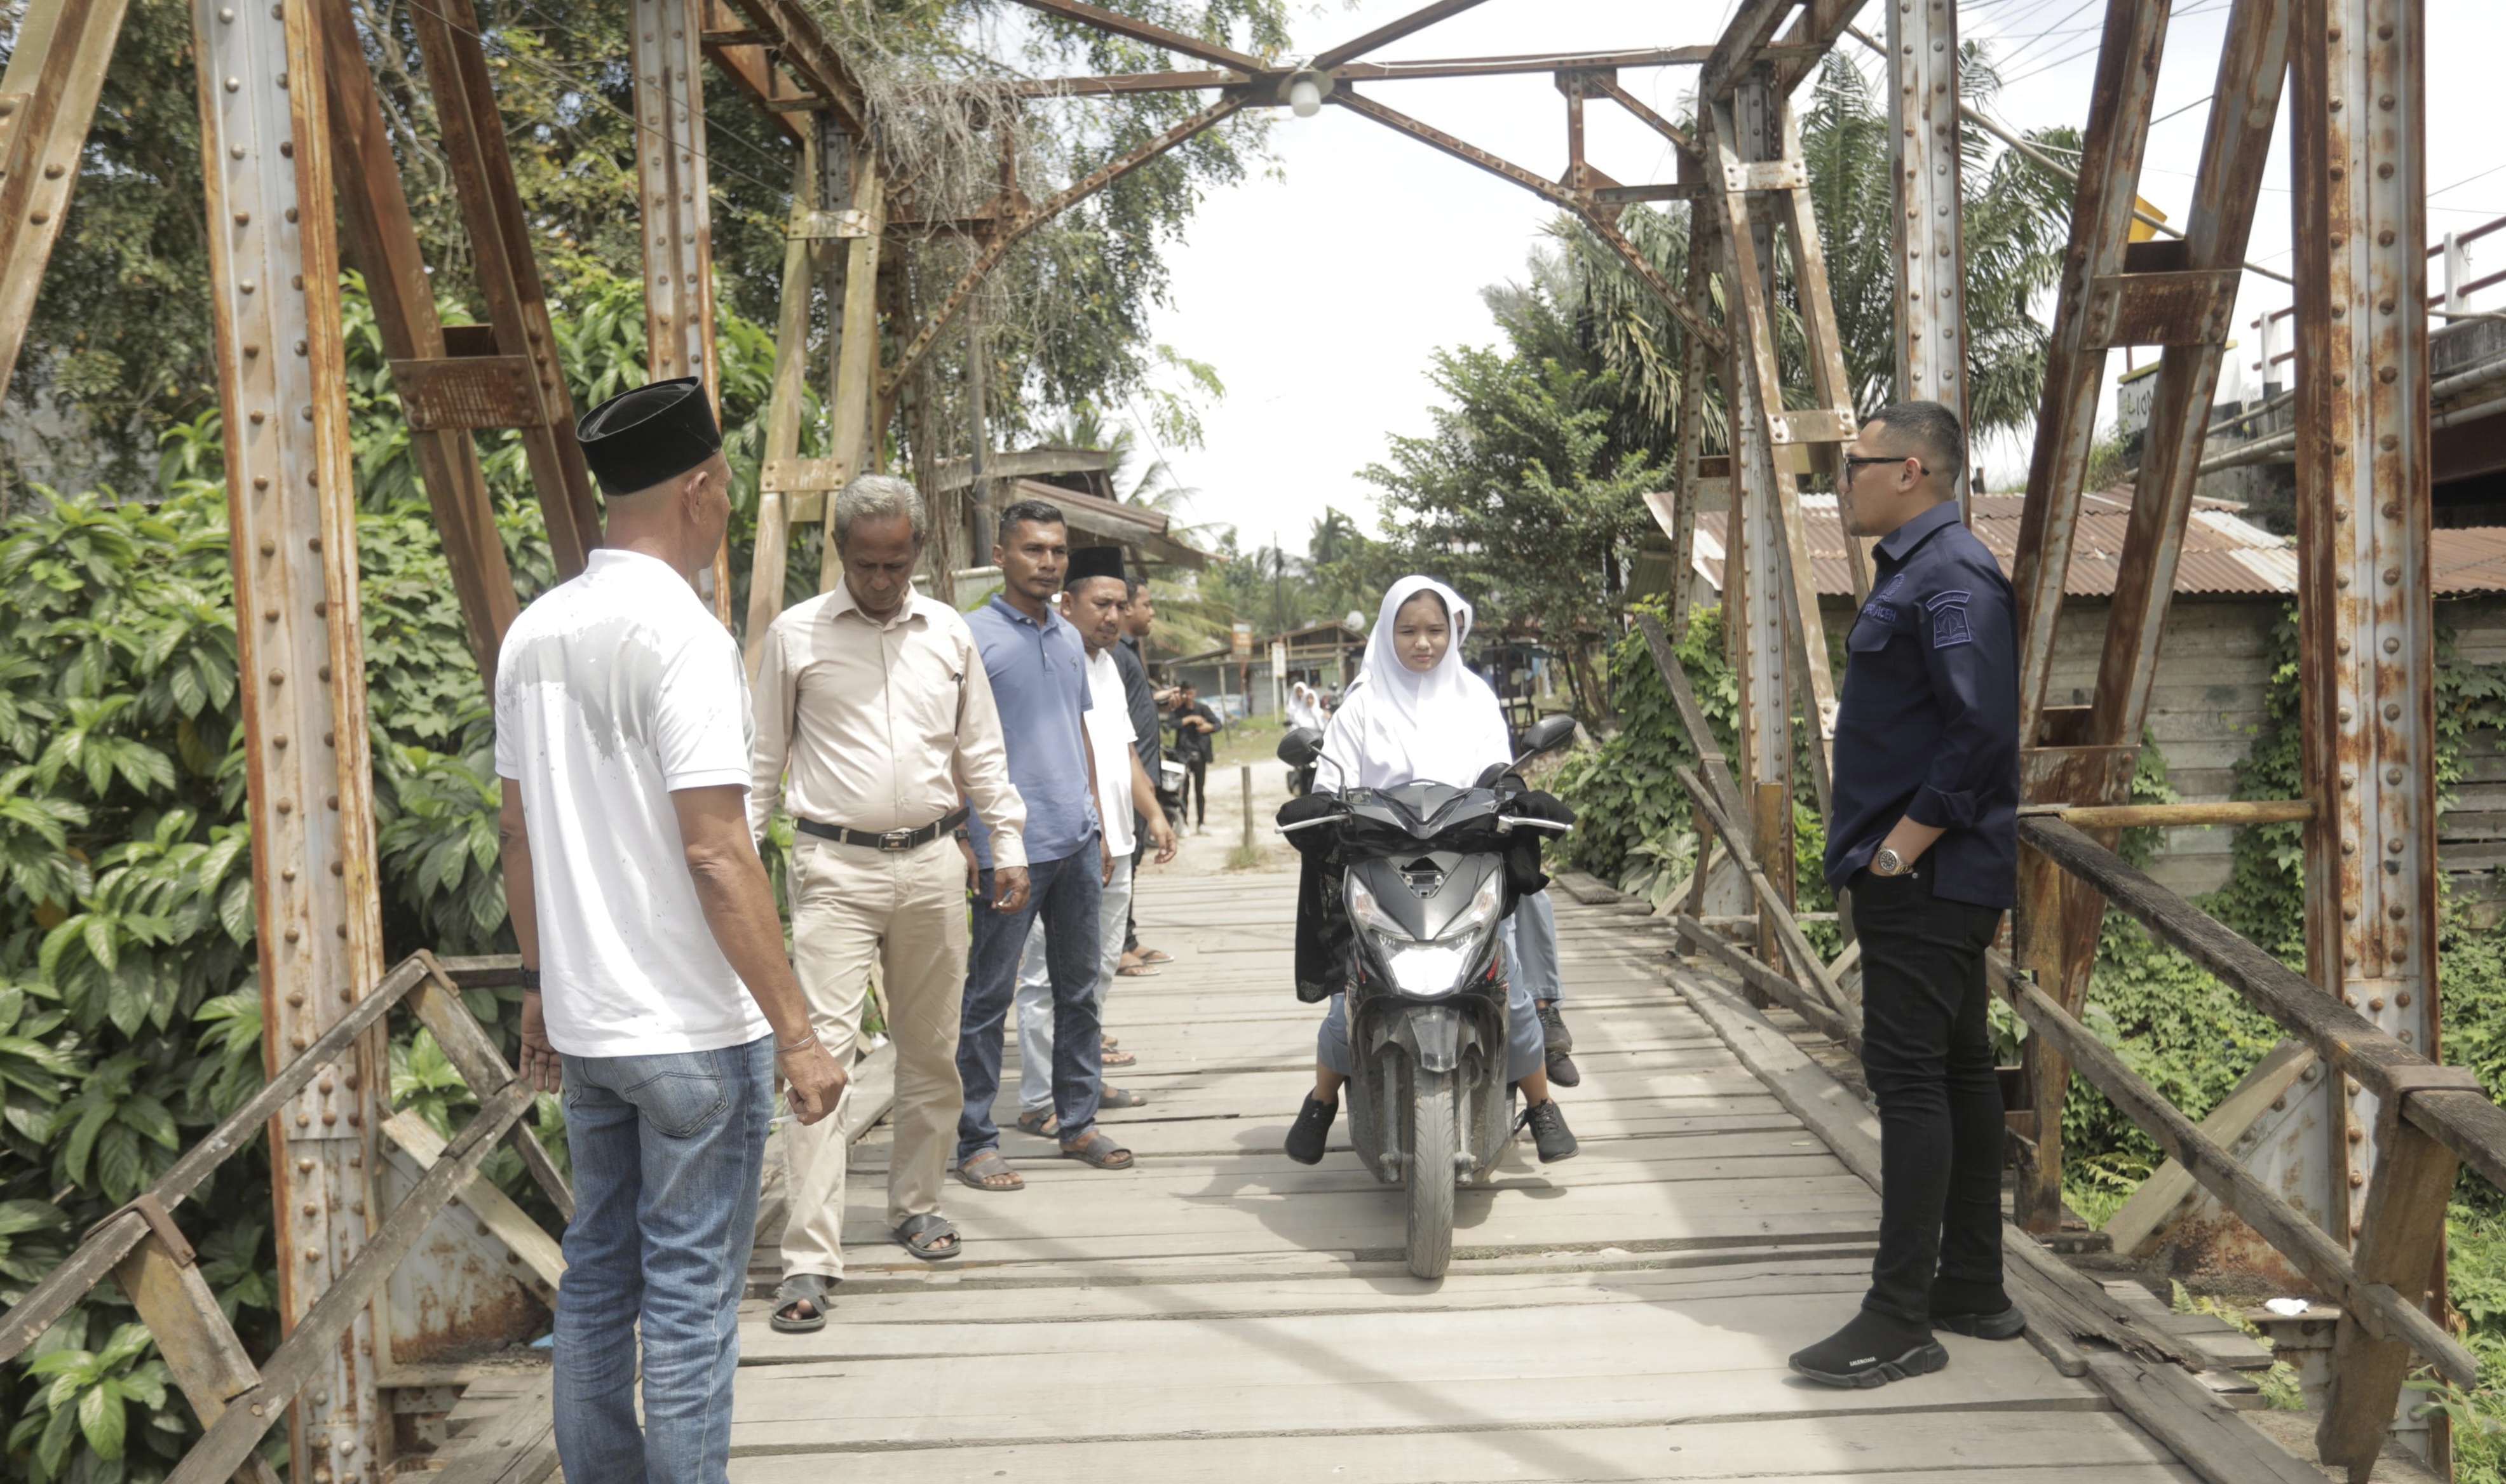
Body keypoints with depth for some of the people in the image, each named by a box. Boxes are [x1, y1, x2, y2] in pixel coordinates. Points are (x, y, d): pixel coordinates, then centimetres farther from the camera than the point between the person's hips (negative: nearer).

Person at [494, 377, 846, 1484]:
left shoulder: (533, 632, 7)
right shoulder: (680, 632, -16)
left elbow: (517, 830, 13)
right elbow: (717, 855, -21)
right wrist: (796, 1032, -16)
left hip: (584, 1017, 7)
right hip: (694, 1029, -7)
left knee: (597, 1271, 18)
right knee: (690, 1293, 4)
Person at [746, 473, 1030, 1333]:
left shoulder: (949, 634, 9)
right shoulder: (795, 635, 1)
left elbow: (981, 753, 15)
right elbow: (765, 761, 5)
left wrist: (1010, 846, 11)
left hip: (932, 863, 4)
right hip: (835, 868, -3)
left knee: (931, 1049, 12)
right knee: (822, 1050, -10)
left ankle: (916, 1203, 31)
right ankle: (809, 1259, -8)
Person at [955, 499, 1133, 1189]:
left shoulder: (1069, 637, 14)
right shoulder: (973, 635, -8)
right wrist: (969, 848, -15)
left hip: (1076, 843, 7)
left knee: (1079, 989, 13)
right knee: (987, 997, 1)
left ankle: (1078, 1122, 24)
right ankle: (976, 1142, 10)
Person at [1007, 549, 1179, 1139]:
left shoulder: (1108, 665, 18)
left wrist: (1154, 815, 17)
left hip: (1112, 848, 10)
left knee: (1099, 970, 16)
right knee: (1050, 977, -6)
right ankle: (1038, 1101, 0)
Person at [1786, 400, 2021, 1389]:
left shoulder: (1950, 576, -15)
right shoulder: (1915, 570, 18)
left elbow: (1984, 730, -25)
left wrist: (1901, 846, -20)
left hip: (1926, 878, -11)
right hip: (1932, 878, 11)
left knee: (1911, 1081, -8)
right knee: (1957, 1074, 14)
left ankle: (1901, 1322, -1)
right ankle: (1973, 1290, 24)